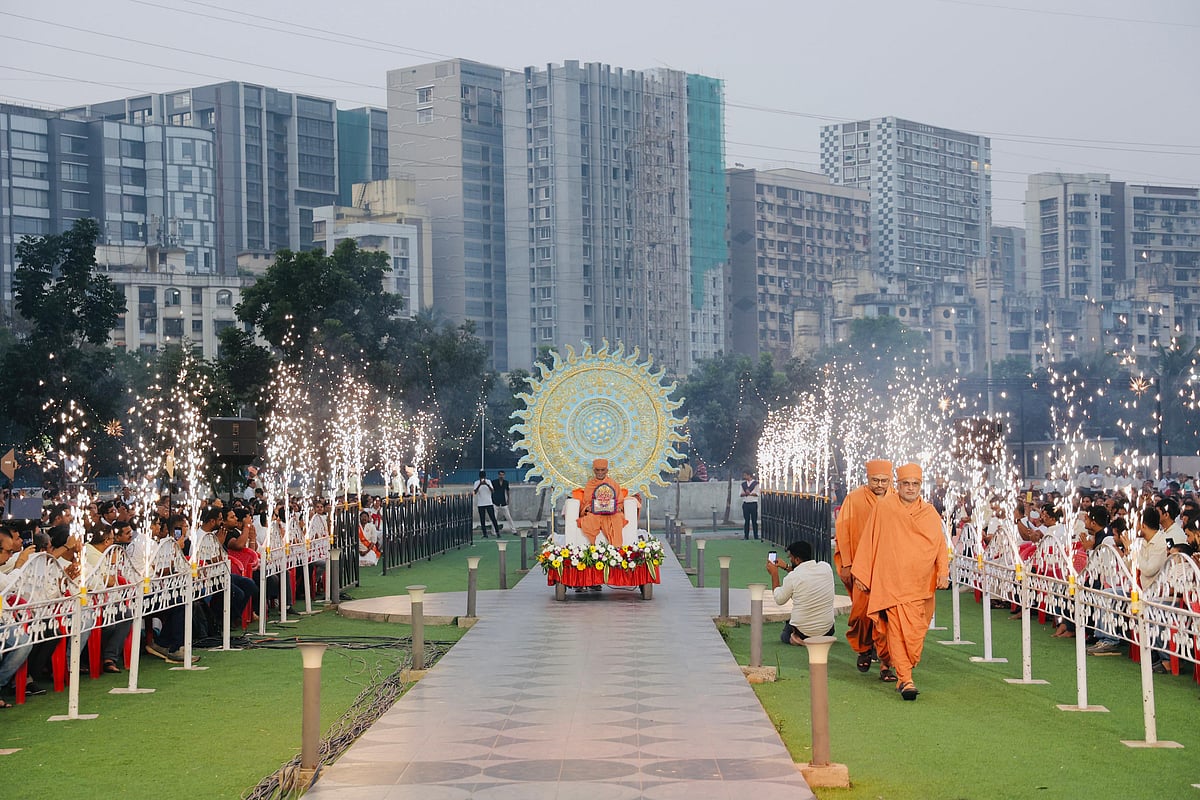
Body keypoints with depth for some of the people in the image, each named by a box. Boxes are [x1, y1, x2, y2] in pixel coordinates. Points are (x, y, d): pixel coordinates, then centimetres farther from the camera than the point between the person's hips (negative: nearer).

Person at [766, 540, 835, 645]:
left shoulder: (792, 577, -18)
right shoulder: (826, 567, -6)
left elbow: (779, 600, -1)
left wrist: (774, 574, 6)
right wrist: (786, 567, 24)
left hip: (803, 630, -6)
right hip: (827, 629, 6)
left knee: (784, 636, 27)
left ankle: (795, 638, -1)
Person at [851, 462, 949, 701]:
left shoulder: (930, 514, 10)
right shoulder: (883, 507, 3)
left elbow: (940, 544, 11)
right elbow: (868, 541, 6)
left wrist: (943, 571, -5)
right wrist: (861, 573, 5)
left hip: (919, 585, 2)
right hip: (891, 581, -2)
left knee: (915, 632, 0)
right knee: (897, 631, -8)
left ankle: (904, 672, 21)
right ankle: (905, 679, -6)